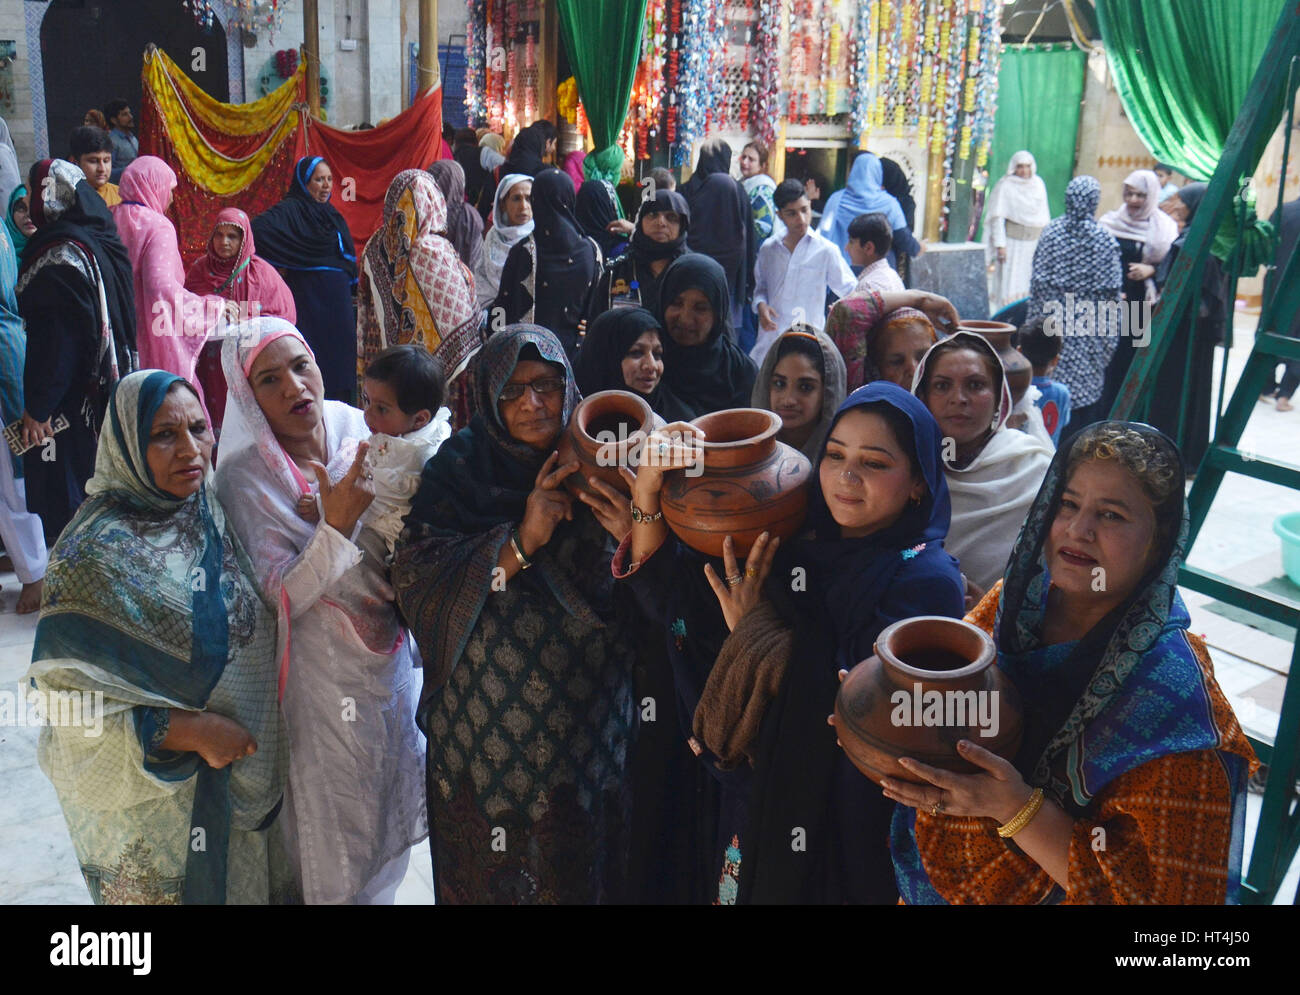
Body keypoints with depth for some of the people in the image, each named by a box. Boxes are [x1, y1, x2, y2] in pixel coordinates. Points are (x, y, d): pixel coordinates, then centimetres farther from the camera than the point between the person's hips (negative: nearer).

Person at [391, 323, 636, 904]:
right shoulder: (460, 470, -4)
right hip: (488, 720, -1)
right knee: (491, 875, 14)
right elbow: (415, 581, -16)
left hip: (588, 720, 1)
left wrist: (632, 529, -27)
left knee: (580, 872, 15)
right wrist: (521, 541, -23)